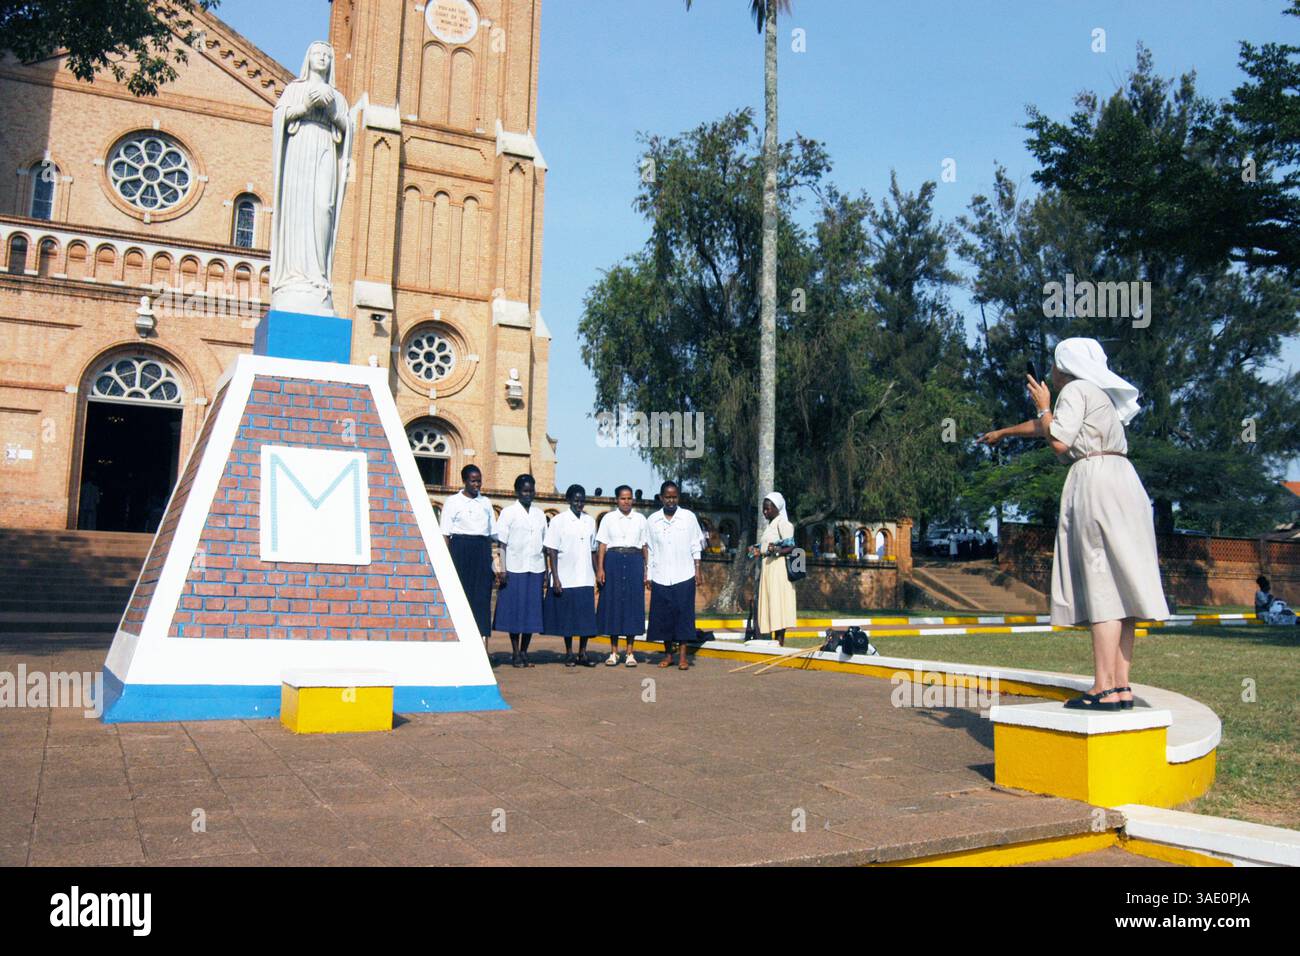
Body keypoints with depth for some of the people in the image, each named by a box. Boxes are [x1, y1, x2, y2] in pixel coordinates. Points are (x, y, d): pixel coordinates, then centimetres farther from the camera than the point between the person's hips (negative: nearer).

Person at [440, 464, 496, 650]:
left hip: (483, 551, 3)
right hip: (461, 549, -3)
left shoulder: (485, 502, 15)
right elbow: (446, 534, -1)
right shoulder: (453, 502, 3)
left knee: (483, 597, -4)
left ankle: (483, 646, -8)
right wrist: (448, 560, -10)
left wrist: (490, 558, 8)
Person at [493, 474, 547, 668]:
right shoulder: (508, 512, 2)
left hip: (535, 569, 4)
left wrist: (546, 571, 10)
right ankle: (515, 653, 8)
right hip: (515, 569, -4)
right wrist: (502, 569, -10)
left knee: (532, 611, 4)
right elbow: (502, 543, -2)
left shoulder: (539, 514, 14)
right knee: (515, 611, 0)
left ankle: (524, 652, 13)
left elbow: (545, 545, 14)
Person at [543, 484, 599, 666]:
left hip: (586, 580, 4)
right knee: (567, 618, 3)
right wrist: (555, 578, -10)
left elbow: (593, 551, 14)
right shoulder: (558, 521, -2)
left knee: (586, 617, 3)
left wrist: (598, 574, 10)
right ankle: (569, 654, 14)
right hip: (566, 580, -4)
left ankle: (583, 653, 13)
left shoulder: (589, 521, 11)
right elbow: (552, 551, -4)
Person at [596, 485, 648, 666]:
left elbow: (645, 546, 8)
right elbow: (602, 545, 3)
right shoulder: (608, 518, 6)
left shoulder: (640, 519, 9)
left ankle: (630, 652, 7)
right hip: (613, 561, -1)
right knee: (613, 604, 1)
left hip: (634, 562, 1)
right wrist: (600, 568, -6)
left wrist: (647, 570, 2)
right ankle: (613, 652, 10)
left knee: (633, 605, 0)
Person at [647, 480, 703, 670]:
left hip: (684, 576, -1)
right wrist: (648, 575, 5)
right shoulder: (652, 520, 6)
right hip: (661, 577, 2)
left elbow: (695, 547, 5)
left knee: (683, 615, -2)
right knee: (663, 615, 4)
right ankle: (668, 654, 15)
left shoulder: (689, 517, 3)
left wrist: (698, 571, 0)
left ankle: (683, 657, 2)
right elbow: (650, 550, 9)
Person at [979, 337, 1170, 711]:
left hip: (1096, 482, -9)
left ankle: (1104, 689, -16)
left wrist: (1043, 405, 4)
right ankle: (1122, 687, 4)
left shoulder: (1075, 389, -1)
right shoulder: (1097, 394, 28)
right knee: (1119, 586, 5)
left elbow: (1058, 441, -11)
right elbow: (1043, 426, 40)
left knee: (1101, 585, -13)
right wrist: (1002, 433, 52)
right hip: (1123, 484, 9)